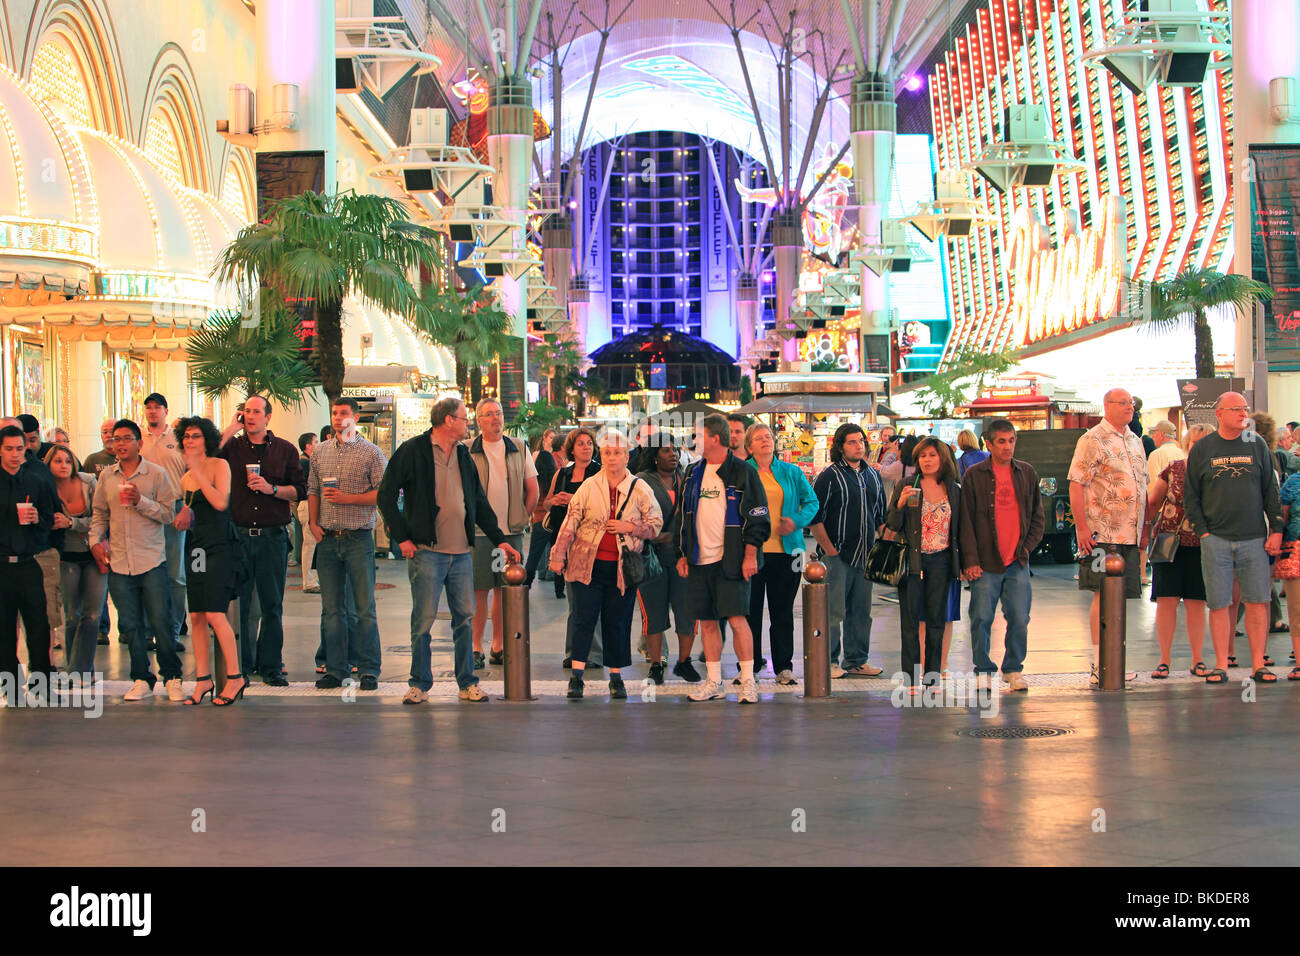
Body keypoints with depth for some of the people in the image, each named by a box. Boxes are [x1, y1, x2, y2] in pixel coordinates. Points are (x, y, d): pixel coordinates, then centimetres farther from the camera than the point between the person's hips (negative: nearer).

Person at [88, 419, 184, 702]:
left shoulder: (157, 474, -1)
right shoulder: (106, 477, 10)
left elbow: (168, 514, -3)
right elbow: (99, 514, 19)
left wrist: (141, 501, -16)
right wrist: (95, 540, 4)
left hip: (152, 561, -3)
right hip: (119, 562, 3)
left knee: (161, 622, -4)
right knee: (130, 625, 5)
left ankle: (172, 677, 10)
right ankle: (141, 680, 16)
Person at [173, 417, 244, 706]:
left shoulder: (219, 465, -5)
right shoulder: (186, 476, 14)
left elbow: (221, 502, -19)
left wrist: (197, 471, -17)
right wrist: (183, 517, 2)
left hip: (221, 544, -7)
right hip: (197, 546, 7)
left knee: (214, 614, -14)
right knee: (196, 615, 3)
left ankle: (235, 677, -5)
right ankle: (203, 679, 8)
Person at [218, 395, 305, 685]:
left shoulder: (285, 450, 8)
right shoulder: (231, 447, 8)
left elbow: (300, 491, 7)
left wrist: (272, 488, -9)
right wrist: (229, 431, -8)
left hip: (273, 537, 0)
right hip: (238, 535, 0)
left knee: (272, 604, 4)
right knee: (238, 602, 3)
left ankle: (271, 665, 12)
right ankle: (241, 664, 12)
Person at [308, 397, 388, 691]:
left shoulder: (371, 452, -1)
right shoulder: (320, 452, 13)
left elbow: (383, 492, -6)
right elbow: (313, 490, 17)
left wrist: (347, 498, -14)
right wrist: (313, 522, 3)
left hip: (358, 538, -4)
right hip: (327, 538, 4)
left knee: (365, 608, -2)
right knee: (331, 608, 7)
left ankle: (369, 671, 4)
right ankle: (335, 670, 12)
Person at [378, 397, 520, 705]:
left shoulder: (463, 456, 15)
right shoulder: (412, 451, -4)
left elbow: (479, 502, 20)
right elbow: (386, 496, -4)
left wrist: (499, 539, 14)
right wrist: (402, 538, -8)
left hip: (461, 552, 5)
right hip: (427, 551, -5)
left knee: (465, 618, 6)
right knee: (424, 619, -2)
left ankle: (467, 683, 13)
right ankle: (419, 683, 7)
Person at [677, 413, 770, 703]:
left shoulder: (743, 473, -4)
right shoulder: (693, 473, 14)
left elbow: (758, 518, -5)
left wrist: (750, 555, -11)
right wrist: (683, 554, 15)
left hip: (731, 560, -6)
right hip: (700, 560, 6)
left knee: (737, 619, -11)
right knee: (707, 622, 6)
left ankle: (748, 681, -2)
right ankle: (714, 683, 14)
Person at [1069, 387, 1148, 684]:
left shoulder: (1134, 441, 17)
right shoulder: (1093, 440, -7)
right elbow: (1076, 485, -11)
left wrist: (1142, 530, 19)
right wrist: (1082, 528, -16)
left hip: (1130, 535, 7)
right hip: (1102, 534, -7)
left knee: (1121, 596, 8)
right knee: (1104, 595, -7)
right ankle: (1099, 665, -4)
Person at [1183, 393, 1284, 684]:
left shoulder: (1257, 445, 8)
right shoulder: (1202, 449, 4)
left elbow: (1271, 491, 10)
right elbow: (1190, 495, 5)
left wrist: (1276, 529, 2)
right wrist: (1202, 531, -4)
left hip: (1254, 539, 1)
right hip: (1216, 540, -1)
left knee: (1257, 603, -1)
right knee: (1218, 605, -1)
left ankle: (1258, 665, 6)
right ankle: (1221, 665, 6)